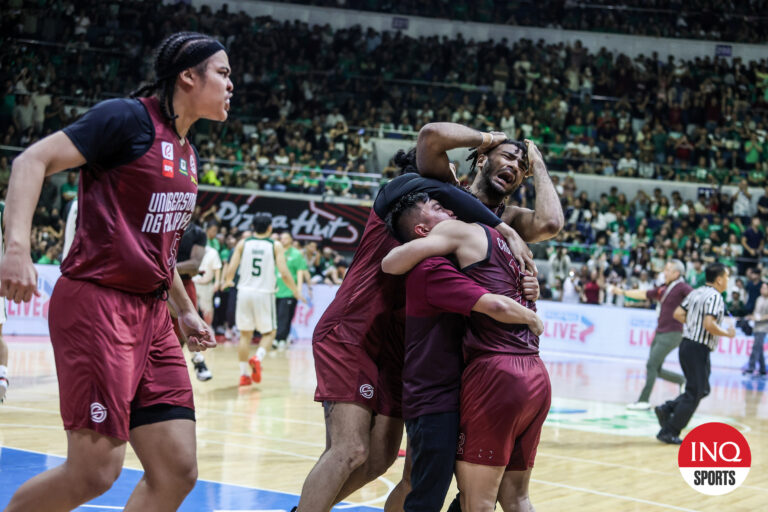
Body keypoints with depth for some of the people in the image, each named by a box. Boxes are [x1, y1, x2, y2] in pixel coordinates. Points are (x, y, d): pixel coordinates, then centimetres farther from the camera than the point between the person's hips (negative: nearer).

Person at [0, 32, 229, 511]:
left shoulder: (188, 154, 17)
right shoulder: (129, 118, -9)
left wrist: (185, 309, 27)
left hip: (150, 314, 8)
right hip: (96, 304, -8)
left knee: (177, 471, 0)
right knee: (95, 471, -12)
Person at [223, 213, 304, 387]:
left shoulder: (243, 244, 4)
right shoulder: (275, 246, -1)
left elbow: (231, 268, -3)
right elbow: (284, 274, -7)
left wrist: (228, 281, 19)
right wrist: (296, 292, 7)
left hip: (245, 292, 2)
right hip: (264, 293, -2)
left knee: (245, 334, 11)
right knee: (269, 332, 13)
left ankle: (244, 374, 9)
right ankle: (257, 358, -13)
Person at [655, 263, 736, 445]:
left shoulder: (696, 293, 11)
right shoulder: (715, 297, -15)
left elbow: (678, 314, 13)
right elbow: (709, 324, -25)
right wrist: (727, 333, -11)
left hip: (687, 345, 9)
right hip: (699, 349, -9)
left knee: (702, 389, 20)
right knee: (694, 394, -1)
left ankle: (666, 409, 10)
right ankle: (669, 433, 0)